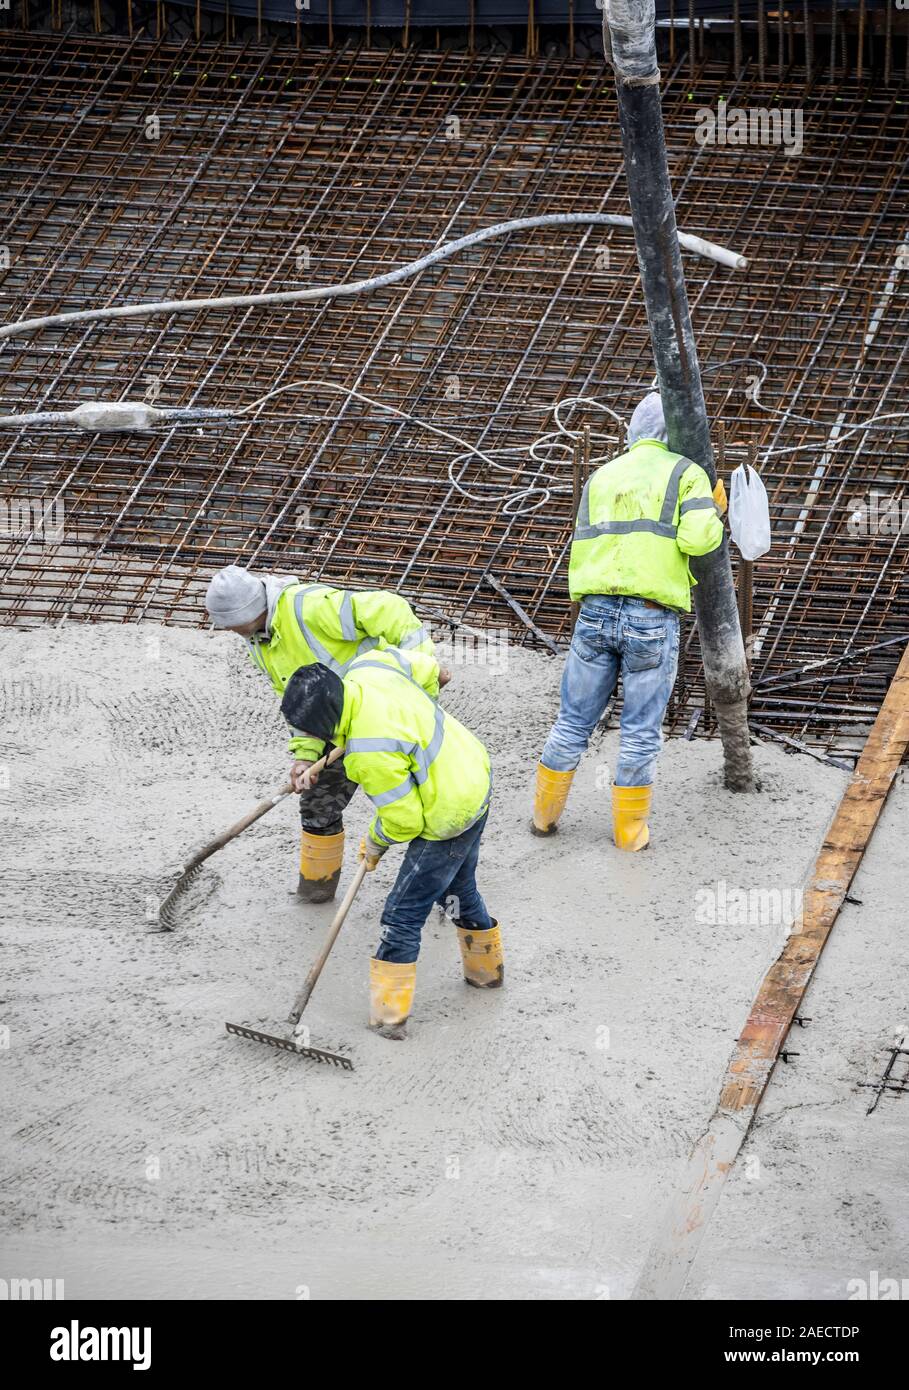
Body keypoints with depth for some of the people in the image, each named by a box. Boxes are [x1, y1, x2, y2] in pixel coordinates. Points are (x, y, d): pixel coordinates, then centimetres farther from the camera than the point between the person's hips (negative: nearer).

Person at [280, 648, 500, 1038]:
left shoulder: (370, 754, -35)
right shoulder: (365, 668, -13)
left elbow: (404, 819, -23)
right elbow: (424, 667, 5)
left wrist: (376, 843, -3)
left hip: (448, 821, -10)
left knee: (403, 914, 0)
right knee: (458, 888, 30)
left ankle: (389, 1015, 7)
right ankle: (486, 968, 50)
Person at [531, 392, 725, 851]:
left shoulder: (601, 479, 16)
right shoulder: (687, 474, 1)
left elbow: (586, 550, 11)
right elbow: (698, 538, -14)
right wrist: (715, 514, 7)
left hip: (595, 613, 4)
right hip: (652, 621, -4)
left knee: (574, 721, 17)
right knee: (640, 731, 9)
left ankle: (545, 813, 27)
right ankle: (629, 827, 17)